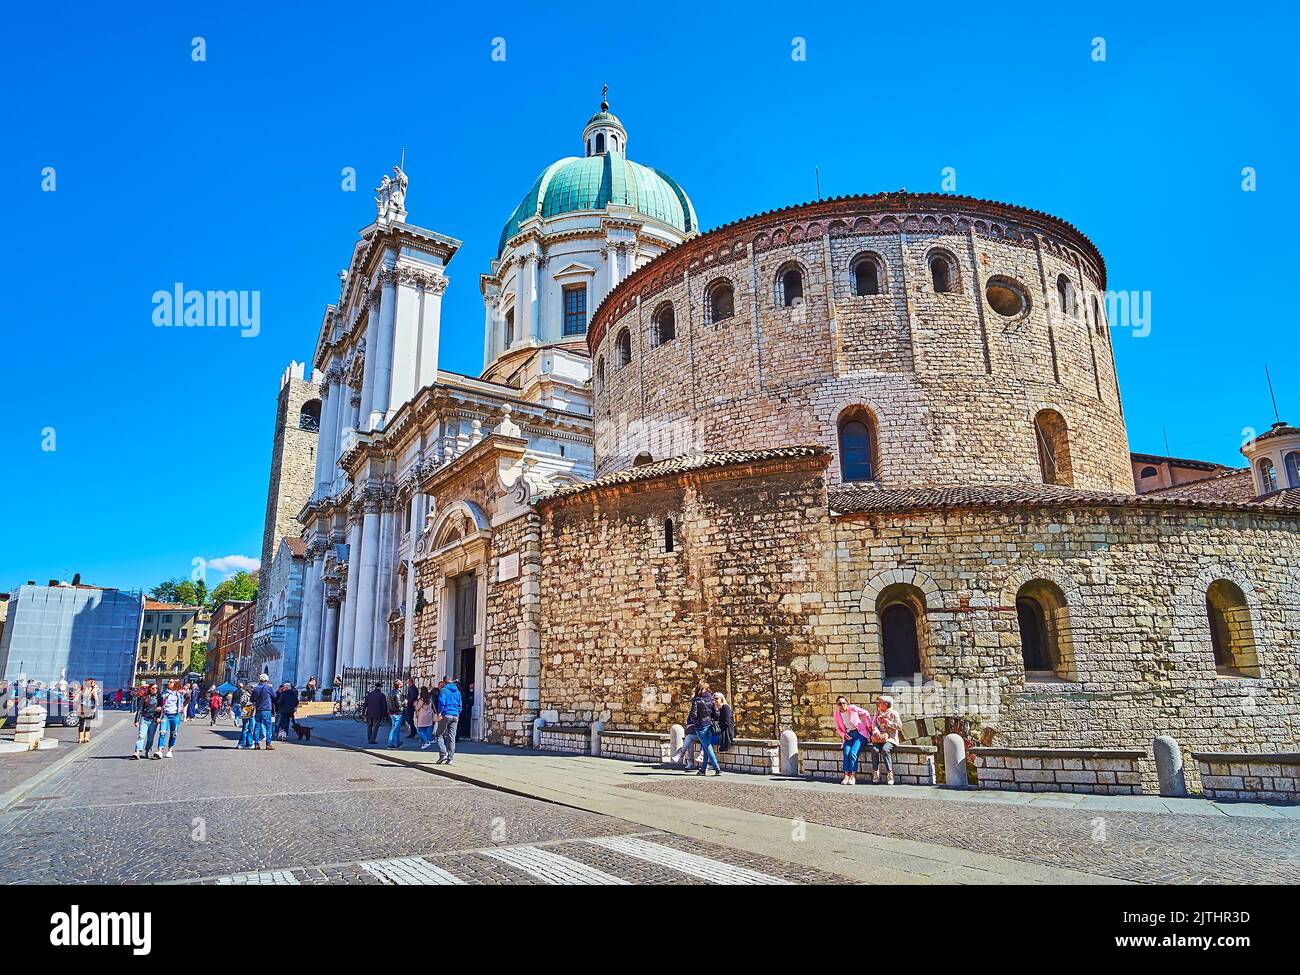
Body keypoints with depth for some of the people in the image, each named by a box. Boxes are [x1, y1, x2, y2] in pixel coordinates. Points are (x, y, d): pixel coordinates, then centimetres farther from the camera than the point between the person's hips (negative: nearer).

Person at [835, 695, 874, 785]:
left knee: (853, 753, -24)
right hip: (848, 736, 4)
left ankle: (853, 777, -20)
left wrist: (870, 726, 6)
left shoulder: (852, 708, -7)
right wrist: (843, 735, 0)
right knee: (846, 753, -23)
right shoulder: (837, 714, 5)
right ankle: (846, 776, -22)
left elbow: (866, 714, 4)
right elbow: (838, 728, 18)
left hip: (860, 734, -4)